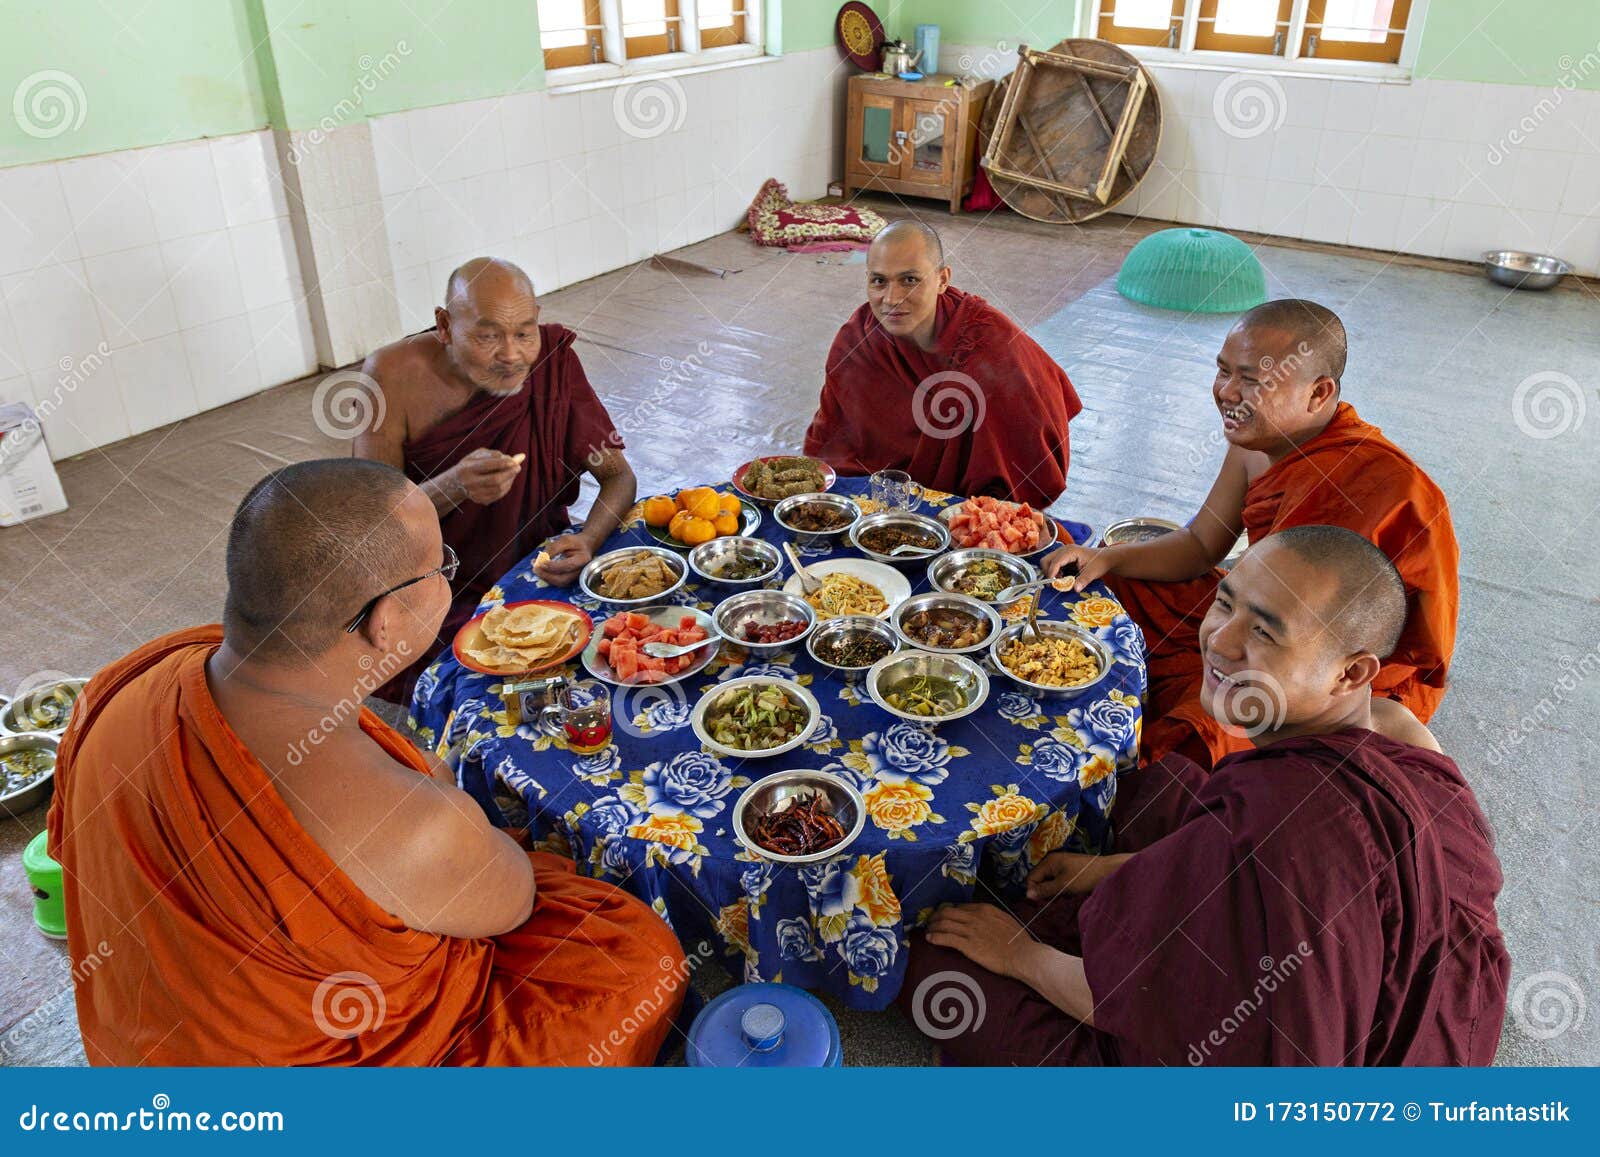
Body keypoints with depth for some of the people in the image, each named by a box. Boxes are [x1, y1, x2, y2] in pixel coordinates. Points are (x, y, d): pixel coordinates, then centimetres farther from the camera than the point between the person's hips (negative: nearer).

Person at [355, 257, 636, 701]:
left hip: (536, 566, 3)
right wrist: (454, 486, -36)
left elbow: (618, 475, -5)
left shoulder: (552, 361, -10)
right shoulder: (394, 376, -15)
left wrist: (588, 541, -27)